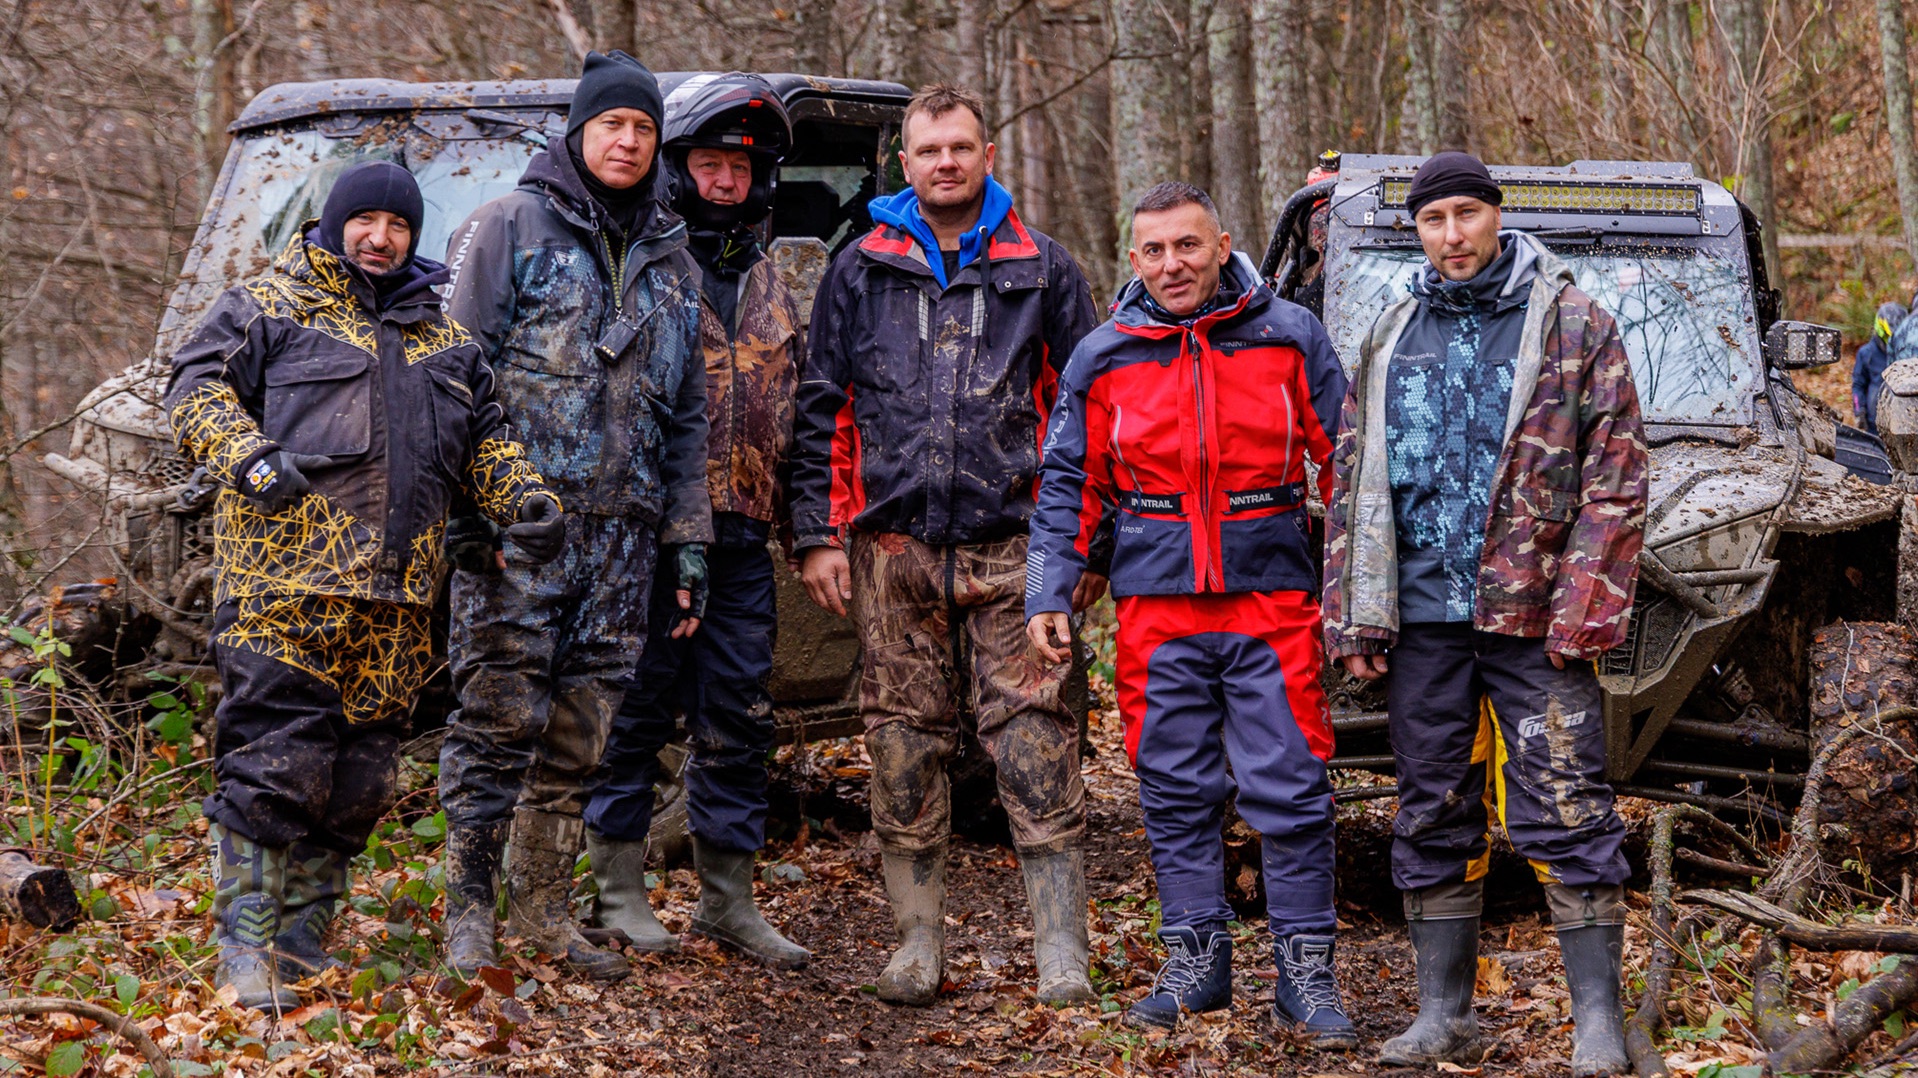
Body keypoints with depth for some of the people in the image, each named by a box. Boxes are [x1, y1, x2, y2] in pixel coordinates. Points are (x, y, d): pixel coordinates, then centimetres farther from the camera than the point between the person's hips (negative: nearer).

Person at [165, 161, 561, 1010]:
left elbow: (484, 438, 25)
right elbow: (196, 389, -1)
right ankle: (246, 954, -4)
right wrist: (246, 455, -19)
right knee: (275, 765, -10)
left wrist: (526, 498, 7)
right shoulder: (266, 306, 7)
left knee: (360, 775, 8)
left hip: (395, 599, 6)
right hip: (284, 585, -6)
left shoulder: (441, 337, 23)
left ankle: (304, 943, 19)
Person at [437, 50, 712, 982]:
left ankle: (544, 905, 16)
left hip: (622, 529, 5)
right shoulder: (511, 228, 3)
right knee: (500, 715, -8)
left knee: (581, 730, 7)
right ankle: (468, 909, -1)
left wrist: (689, 541, 14)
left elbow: (686, 416, 21)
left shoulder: (669, 261, 18)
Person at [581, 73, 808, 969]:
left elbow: (793, 414, 24)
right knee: (637, 708, 1)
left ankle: (728, 898, 16)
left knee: (739, 719, 8)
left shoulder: (768, 287, 18)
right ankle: (620, 888, 12)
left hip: (741, 539, 6)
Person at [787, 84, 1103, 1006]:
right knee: (904, 739, 4)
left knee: (1034, 735, -7)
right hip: (893, 548, 2)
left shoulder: (1043, 270, 10)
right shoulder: (861, 271, 12)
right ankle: (918, 940, 14)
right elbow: (820, 408, 11)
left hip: (1012, 545, -1)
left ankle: (1060, 946, -2)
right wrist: (817, 534, 3)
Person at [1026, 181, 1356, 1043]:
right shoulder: (1103, 357, 7)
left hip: (1270, 592, -2)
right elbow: (1068, 484, 11)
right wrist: (1048, 594, 4)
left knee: (1289, 788, -3)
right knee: (1176, 791, 6)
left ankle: (1306, 971, 7)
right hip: (1157, 599, 2)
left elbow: (1342, 457, 6)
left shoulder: (1289, 335, 3)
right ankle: (1196, 960, 18)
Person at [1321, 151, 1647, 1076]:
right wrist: (1352, 616, 6)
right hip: (1421, 618, 4)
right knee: (1432, 820, 9)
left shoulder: (1572, 325, 0)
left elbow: (1616, 478, -4)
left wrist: (1583, 611, -12)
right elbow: (1350, 482, 14)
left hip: (1532, 616, -4)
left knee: (1566, 817, -5)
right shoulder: (1392, 339, 13)